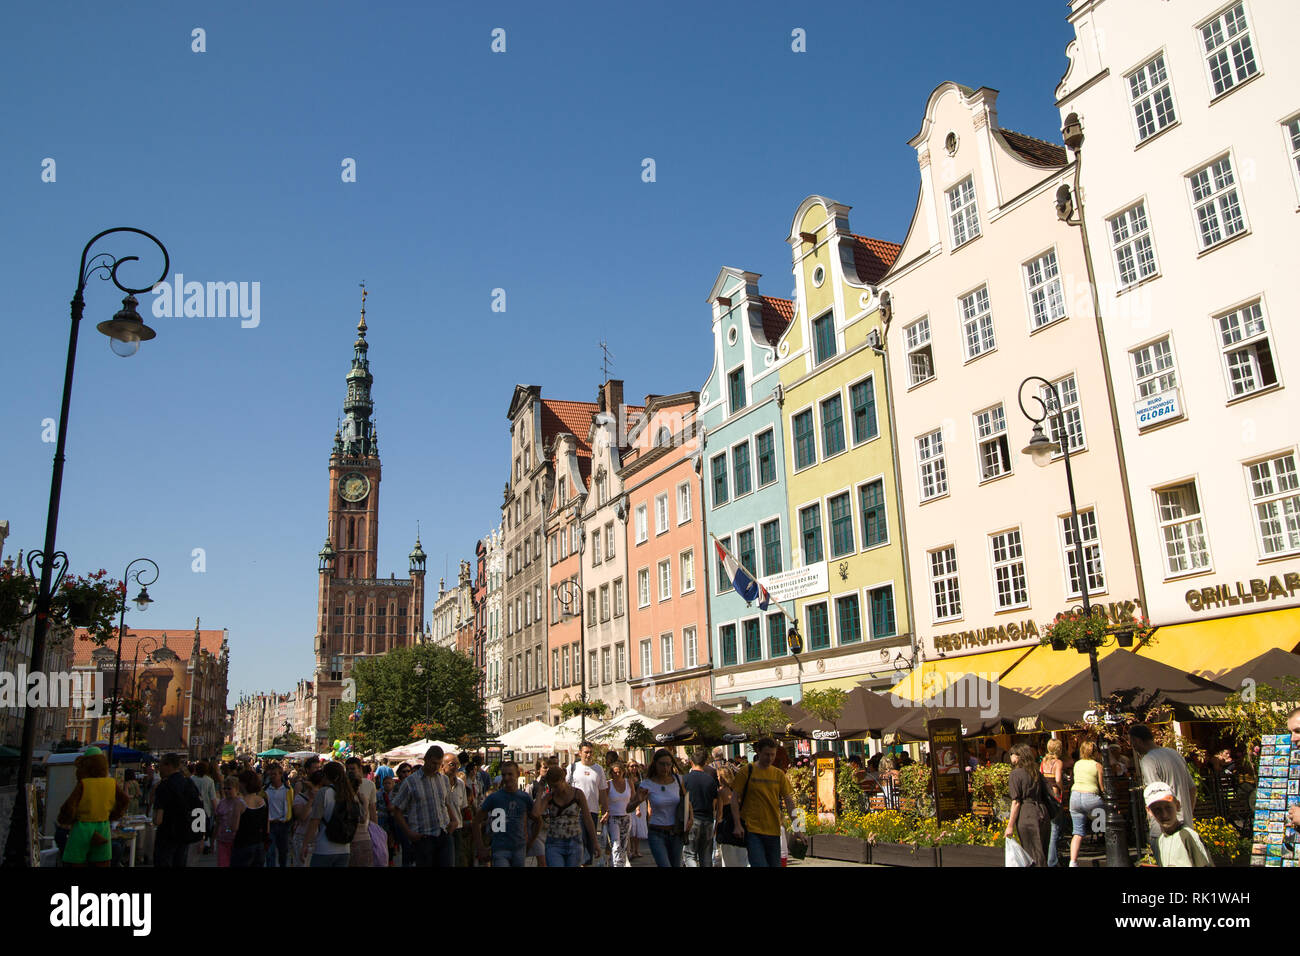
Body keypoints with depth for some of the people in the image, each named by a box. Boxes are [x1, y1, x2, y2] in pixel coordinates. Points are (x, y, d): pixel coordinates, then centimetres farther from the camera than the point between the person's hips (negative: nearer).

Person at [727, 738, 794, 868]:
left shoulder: (779, 774, 7)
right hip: (752, 829, -4)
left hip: (773, 830, 4)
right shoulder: (747, 771, -2)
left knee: (775, 864, 10)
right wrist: (737, 825, -9)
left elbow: (789, 802, 6)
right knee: (758, 864, -14)